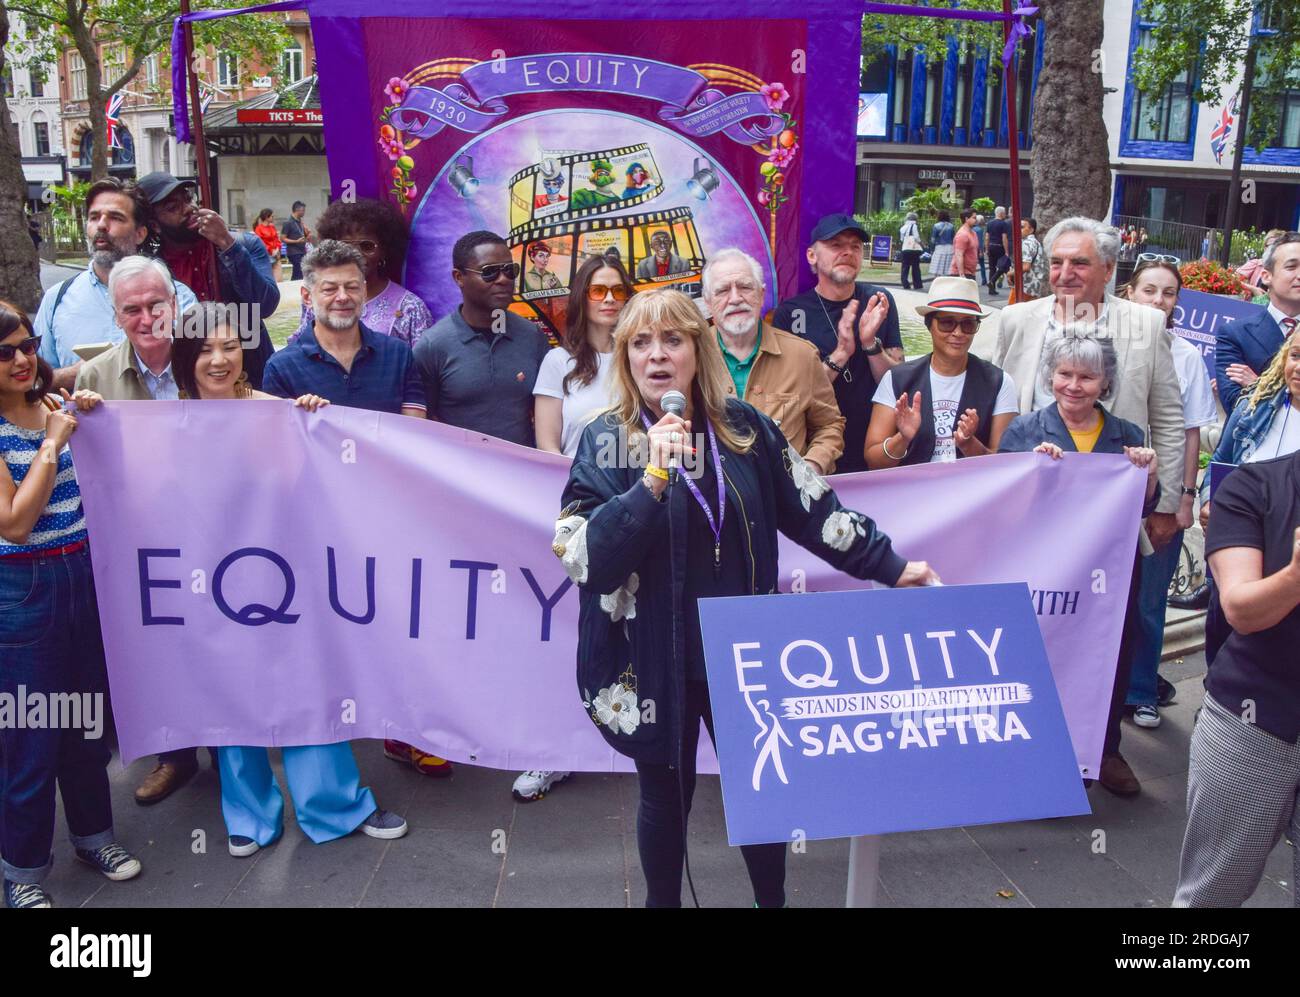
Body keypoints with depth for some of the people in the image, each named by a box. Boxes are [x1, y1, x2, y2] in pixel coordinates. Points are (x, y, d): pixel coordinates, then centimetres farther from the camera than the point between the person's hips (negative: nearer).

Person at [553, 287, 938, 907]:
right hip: (654, 659, -2)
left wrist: (889, 565, 11)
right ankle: (662, 900, 37)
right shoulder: (606, 441, -8)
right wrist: (653, 480, -27)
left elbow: (810, 507, 9)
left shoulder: (742, 426, 0)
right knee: (666, 795, 13)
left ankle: (773, 900, 38)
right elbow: (586, 559, -17)